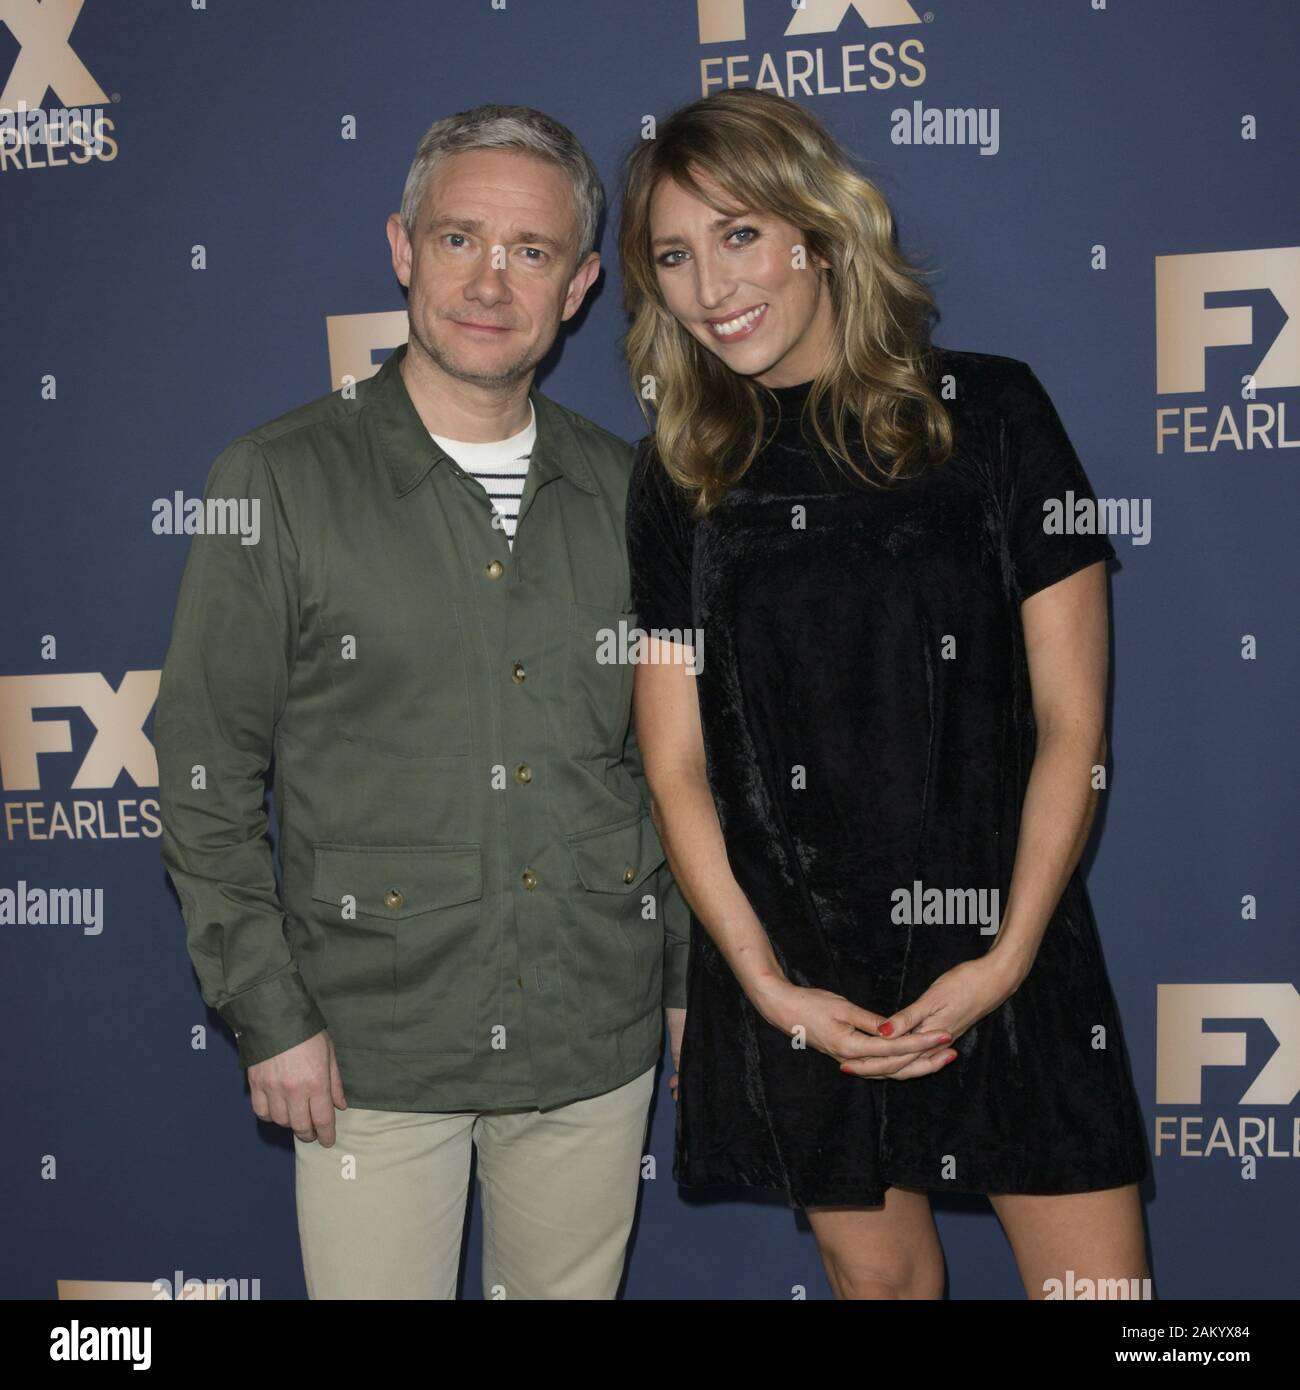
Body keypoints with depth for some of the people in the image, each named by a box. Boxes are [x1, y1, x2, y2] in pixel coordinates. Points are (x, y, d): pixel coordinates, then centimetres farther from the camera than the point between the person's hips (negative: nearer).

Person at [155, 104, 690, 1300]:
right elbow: (205, 776, -5)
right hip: (373, 1048, -3)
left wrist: (692, 977, 10)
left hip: (598, 1046, 3)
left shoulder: (625, 494, 4)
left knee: (571, 1287, 17)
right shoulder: (281, 482, -7)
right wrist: (270, 1015, -8)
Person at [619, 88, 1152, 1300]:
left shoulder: (989, 414, -3)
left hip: (1004, 946, -1)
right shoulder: (677, 474, 2)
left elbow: (1071, 719, -4)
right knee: (875, 1271, 14)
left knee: (1095, 1277, 2)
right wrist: (765, 982, -7)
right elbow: (675, 767, 1)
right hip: (796, 968, 2)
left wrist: (1010, 955, -10)